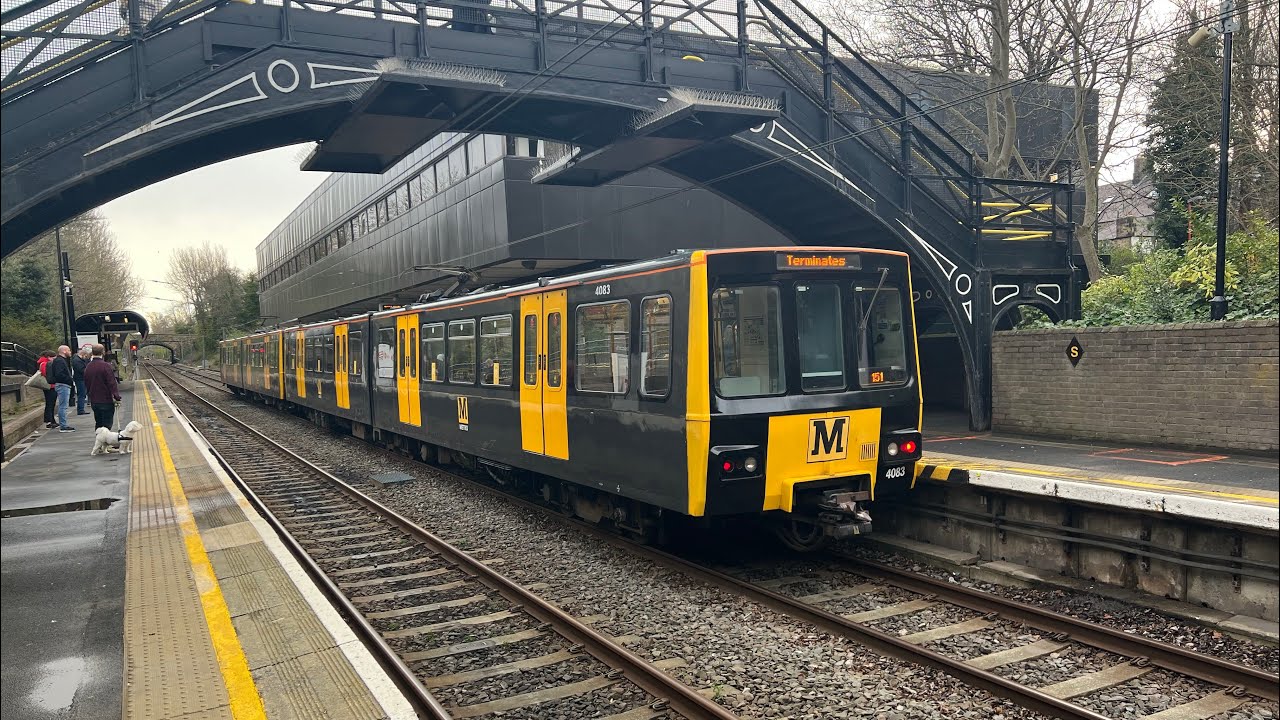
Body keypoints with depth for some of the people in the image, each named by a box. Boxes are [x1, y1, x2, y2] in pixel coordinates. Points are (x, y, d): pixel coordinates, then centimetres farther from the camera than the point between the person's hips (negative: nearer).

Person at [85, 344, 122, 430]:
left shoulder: (88, 367, 8)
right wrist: (116, 396, -15)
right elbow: (112, 383, -18)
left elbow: (86, 384, 17)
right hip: (106, 401, -7)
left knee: (98, 423, 17)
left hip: (94, 401, 7)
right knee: (107, 424, -4)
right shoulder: (106, 366, -15)